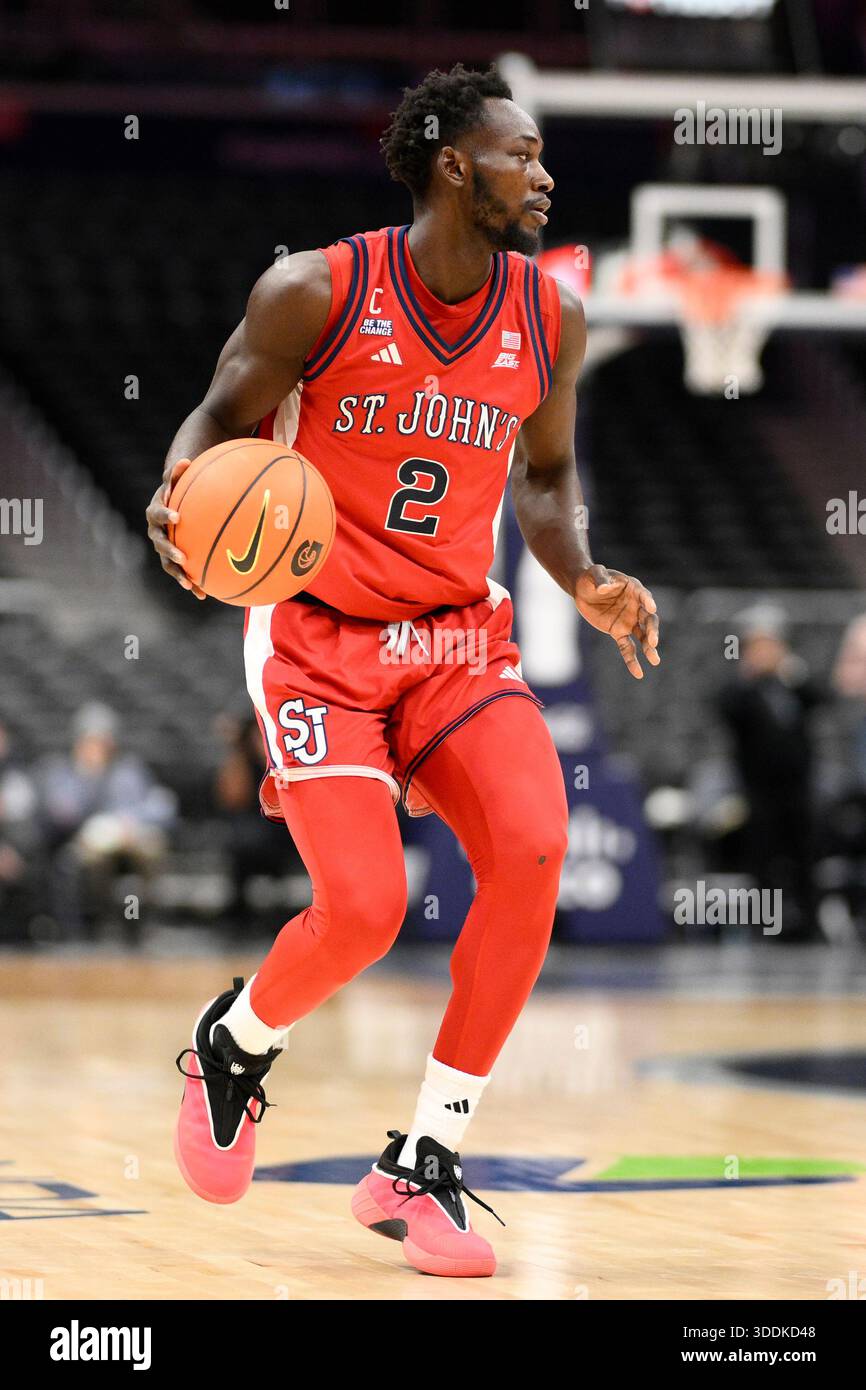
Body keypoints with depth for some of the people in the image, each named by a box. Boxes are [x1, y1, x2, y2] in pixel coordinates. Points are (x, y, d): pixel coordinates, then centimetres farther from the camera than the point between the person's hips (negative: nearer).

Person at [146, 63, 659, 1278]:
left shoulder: (551, 318, 0)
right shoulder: (317, 292, -13)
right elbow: (222, 419, 0)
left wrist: (586, 583, -3)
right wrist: (182, 496, -23)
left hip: (458, 634, 4)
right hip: (318, 639, -4)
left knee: (533, 851, -21)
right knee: (363, 910, -18)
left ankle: (422, 1168, -7)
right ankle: (233, 1043, 20)